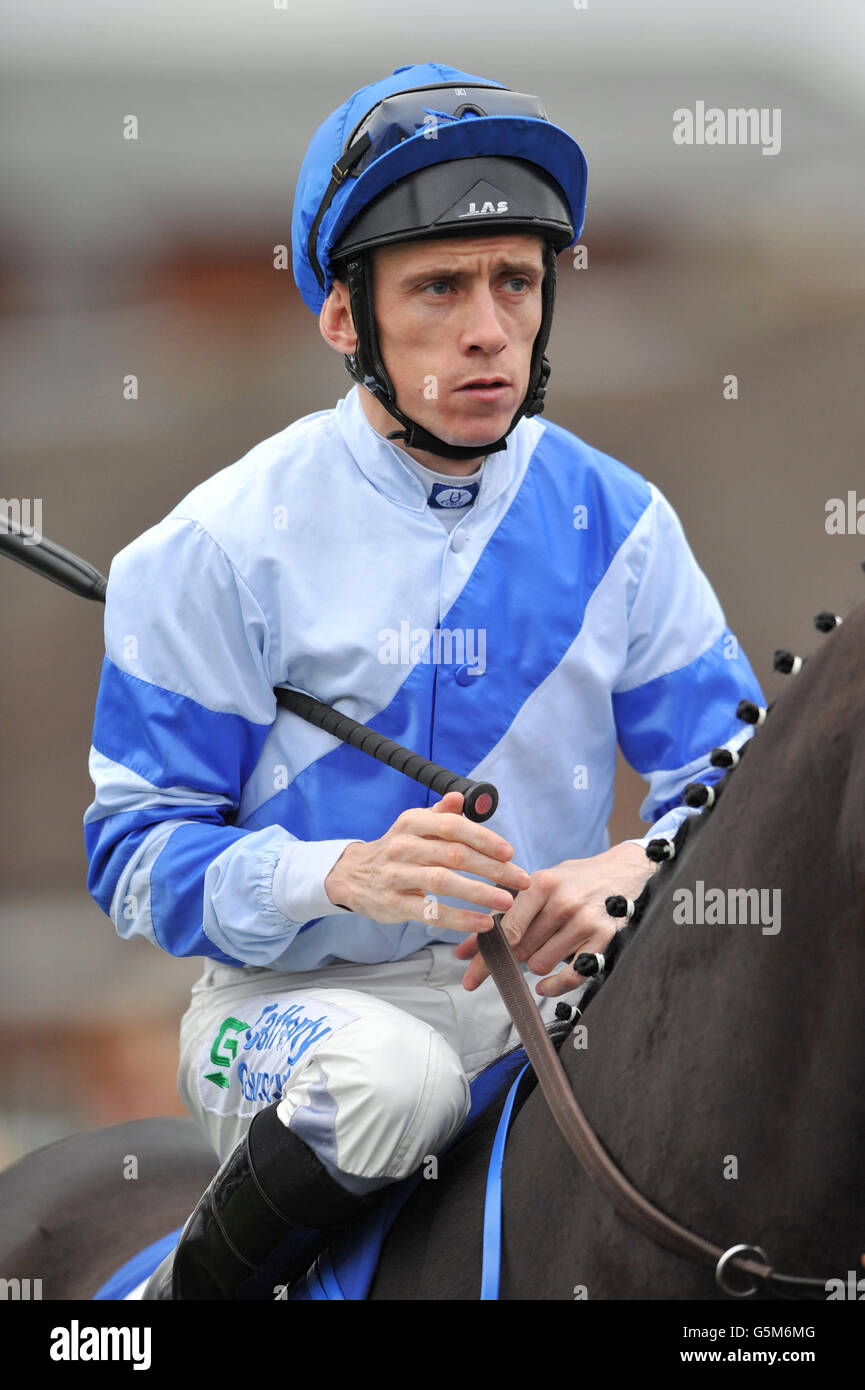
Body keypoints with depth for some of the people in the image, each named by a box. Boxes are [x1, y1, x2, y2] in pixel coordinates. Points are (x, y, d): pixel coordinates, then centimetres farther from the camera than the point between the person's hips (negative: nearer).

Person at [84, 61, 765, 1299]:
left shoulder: (616, 525, 4)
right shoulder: (228, 545, -6)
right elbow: (140, 853, -6)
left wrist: (640, 868, -20)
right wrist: (347, 874, -26)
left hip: (547, 993, 3)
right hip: (294, 999, -3)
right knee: (384, 1077, -37)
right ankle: (183, 1291, -10)